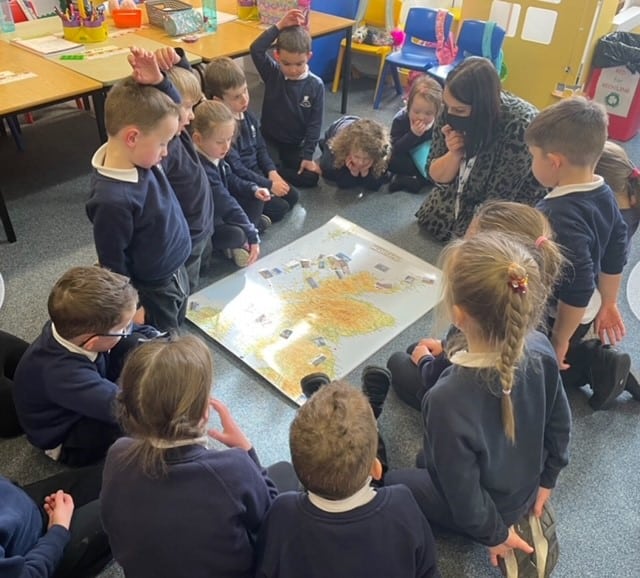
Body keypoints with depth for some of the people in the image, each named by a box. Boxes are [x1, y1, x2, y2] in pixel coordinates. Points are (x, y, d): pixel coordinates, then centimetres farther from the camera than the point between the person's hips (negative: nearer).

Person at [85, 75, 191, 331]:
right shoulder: (113, 200, -34)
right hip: (154, 291, -7)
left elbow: (174, 106, 1)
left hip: (176, 273, 8)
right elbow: (113, 266, -22)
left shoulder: (141, 157, -11)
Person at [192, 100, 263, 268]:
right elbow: (226, 204, -31)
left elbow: (230, 181, 16)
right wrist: (252, 236, -28)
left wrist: (253, 189, 3)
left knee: (257, 199, 9)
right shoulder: (201, 170, -31)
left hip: (218, 213, 10)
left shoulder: (215, 155, -3)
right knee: (237, 235, -34)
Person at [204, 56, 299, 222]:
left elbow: (261, 148, 14)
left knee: (293, 195, 3)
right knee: (279, 209, -16)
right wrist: (269, 185, -17)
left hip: (257, 173, 9)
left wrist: (272, 172, -3)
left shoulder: (248, 115, 2)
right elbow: (235, 170, -23)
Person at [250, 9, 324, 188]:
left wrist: (307, 155, -13)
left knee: (310, 177, -13)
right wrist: (279, 26, -26)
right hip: (269, 139, -1)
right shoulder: (272, 74, -8)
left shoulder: (315, 85, -10)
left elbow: (315, 123, -8)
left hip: (295, 145, 1)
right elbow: (256, 50, -24)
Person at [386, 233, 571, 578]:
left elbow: (464, 496, -27)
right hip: (525, 490, 6)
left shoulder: (449, 401, -43)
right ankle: (523, 518, 23)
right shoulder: (540, 350, -26)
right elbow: (560, 427, -7)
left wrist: (493, 534, -6)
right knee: (434, 459, 31)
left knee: (387, 485, 19)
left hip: (480, 510, -5)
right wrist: (544, 482, 10)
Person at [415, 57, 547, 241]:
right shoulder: (451, 112, -18)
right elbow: (437, 176, -9)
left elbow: (497, 200, -30)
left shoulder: (518, 128, -35)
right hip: (464, 195, 6)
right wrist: (454, 154, -29)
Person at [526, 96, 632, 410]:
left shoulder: (561, 217, -33)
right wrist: (608, 305, 18)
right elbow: (615, 255, 6)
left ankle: (595, 366, 7)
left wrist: (559, 342, -19)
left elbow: (577, 288, -31)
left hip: (556, 316, -8)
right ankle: (600, 358, 16)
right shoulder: (604, 195, -4)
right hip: (587, 309, 8)